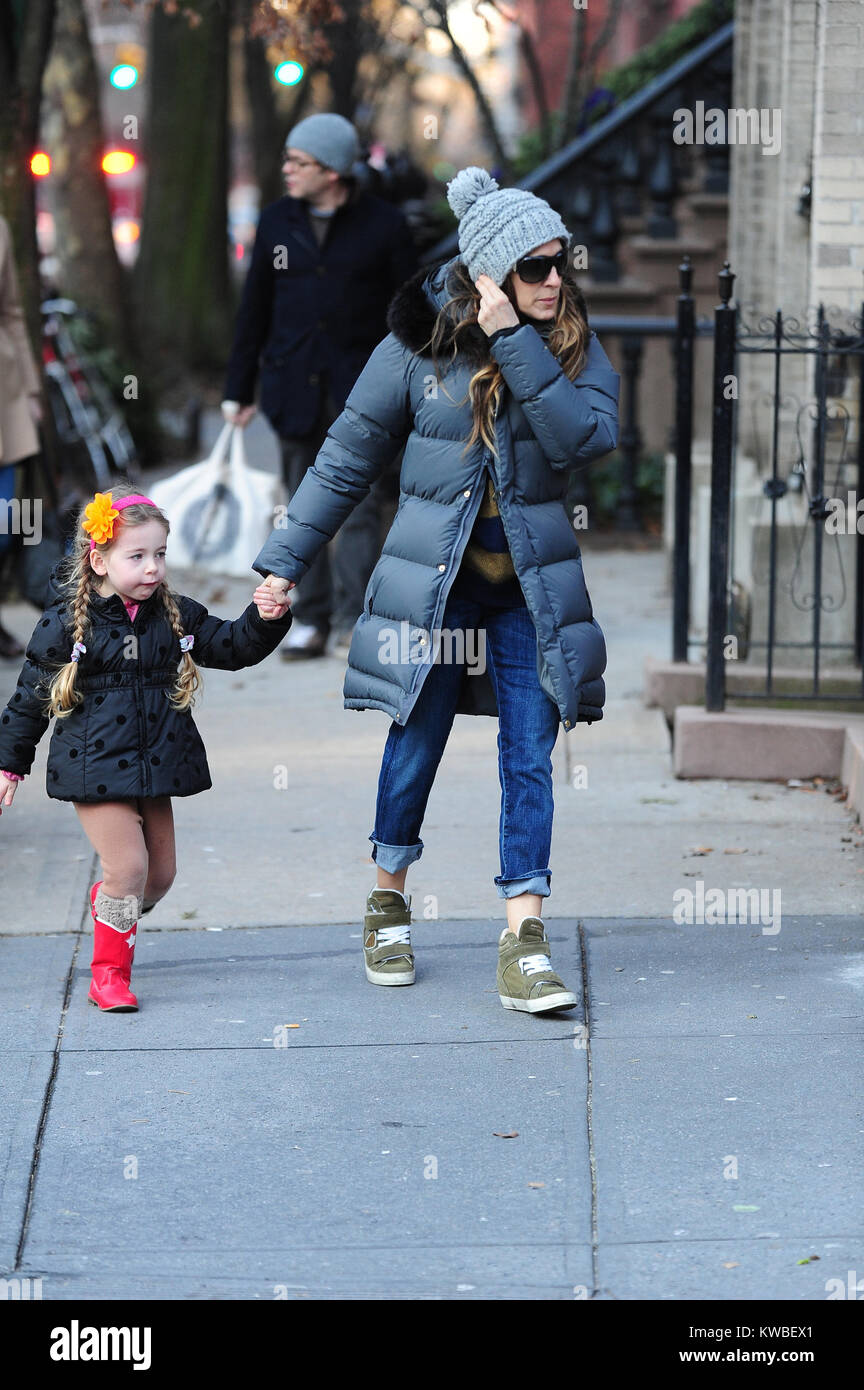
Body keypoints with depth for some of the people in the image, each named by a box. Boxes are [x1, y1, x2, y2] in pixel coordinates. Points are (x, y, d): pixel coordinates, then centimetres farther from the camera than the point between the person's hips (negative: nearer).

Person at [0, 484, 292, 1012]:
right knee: (128, 865, -12)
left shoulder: (176, 615, 5)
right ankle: (109, 973, 2)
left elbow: (232, 647, 12)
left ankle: (110, 907, 41)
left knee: (161, 873, 10)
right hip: (96, 766, -5)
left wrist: (265, 620, -9)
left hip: (156, 766, 5)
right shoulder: (68, 622, -7)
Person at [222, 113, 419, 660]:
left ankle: (353, 622, -6)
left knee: (360, 507, -7)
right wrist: (239, 390, 11)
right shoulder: (277, 223, 8)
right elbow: (255, 308, 12)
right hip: (294, 388, 3)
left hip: (360, 390, -3)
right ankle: (311, 619, 13)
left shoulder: (384, 226, -3)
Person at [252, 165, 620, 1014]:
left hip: (531, 585, 1)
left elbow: (588, 439, -20)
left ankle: (524, 944, -6)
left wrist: (516, 344, -23)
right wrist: (286, 560, 3)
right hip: (434, 581, -1)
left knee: (529, 758, -5)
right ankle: (387, 902, 29)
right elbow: (347, 458, 3)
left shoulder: (574, 346, -1)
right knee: (417, 741, 7)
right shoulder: (419, 345, -5)